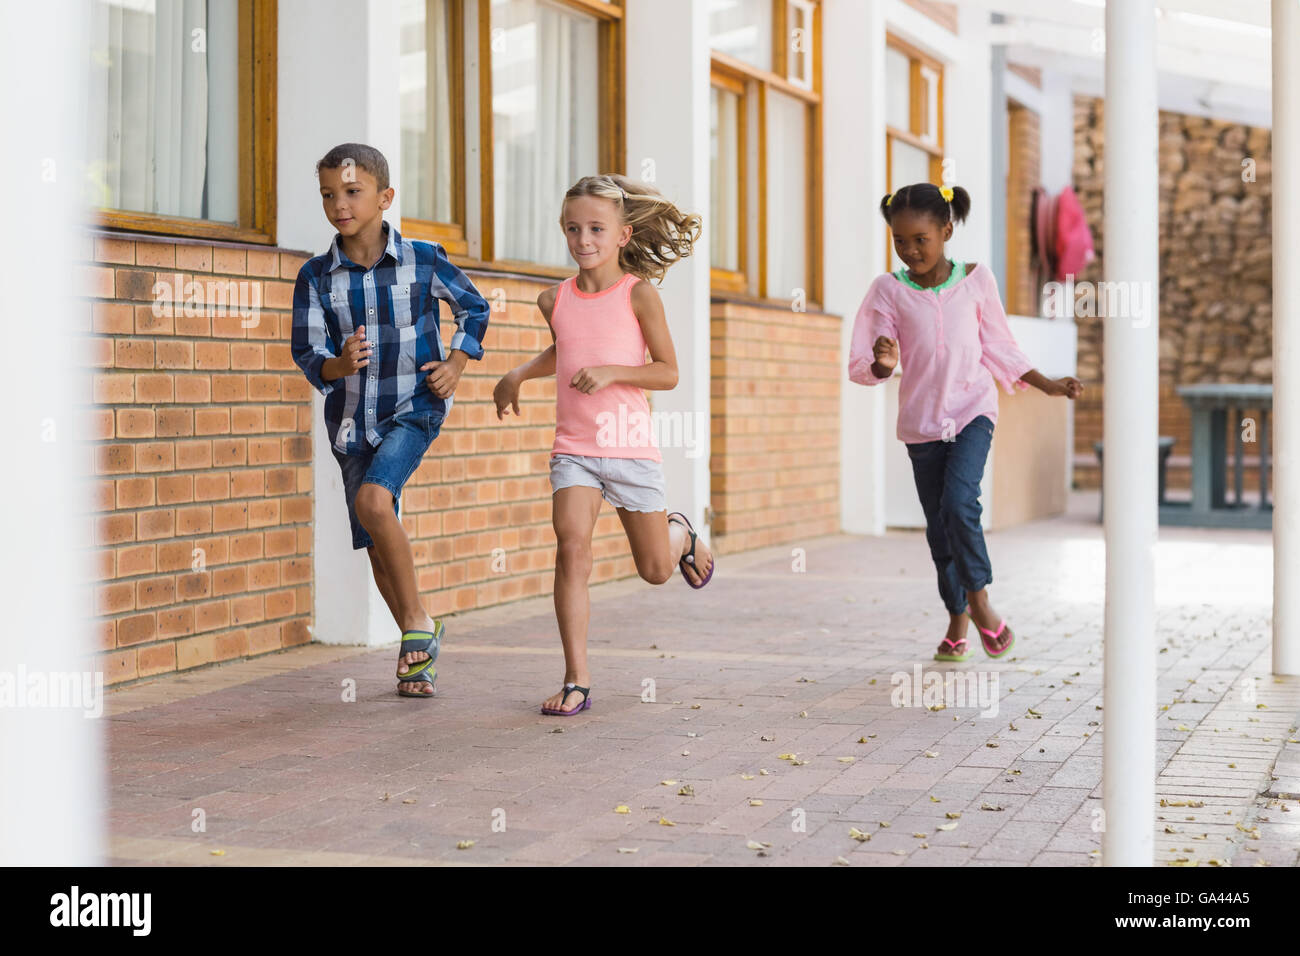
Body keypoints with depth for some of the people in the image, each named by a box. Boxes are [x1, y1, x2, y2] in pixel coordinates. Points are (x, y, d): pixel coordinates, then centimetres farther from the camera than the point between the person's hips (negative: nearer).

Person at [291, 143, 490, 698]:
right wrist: (338, 365, -26)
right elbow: (307, 353, -5)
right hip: (352, 418, 3)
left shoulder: (423, 260, -6)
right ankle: (419, 652, 26)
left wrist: (457, 363, -2)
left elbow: (473, 307, 11)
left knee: (373, 500, -29)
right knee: (378, 548, 7)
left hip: (414, 408, -3)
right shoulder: (316, 277, -3)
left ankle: (418, 623, -11)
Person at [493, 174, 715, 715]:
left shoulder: (638, 294, -8)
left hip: (631, 447, -2)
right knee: (572, 544, -20)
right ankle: (577, 680, -14)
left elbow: (668, 372, -7)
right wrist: (518, 376, 16)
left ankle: (682, 535, 48)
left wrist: (611, 372, -20)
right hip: (573, 447, 2)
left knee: (655, 569, 9)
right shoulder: (555, 300, 5)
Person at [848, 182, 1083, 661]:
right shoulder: (888, 290, -3)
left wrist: (1049, 385, 8)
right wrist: (882, 364, -28)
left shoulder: (976, 280, -1)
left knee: (959, 501, -22)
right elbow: (861, 366, -6)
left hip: (972, 410, -1)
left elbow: (998, 349, 10)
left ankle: (978, 599, -3)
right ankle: (958, 619, 23)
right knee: (938, 524, 7)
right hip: (920, 418, 1)